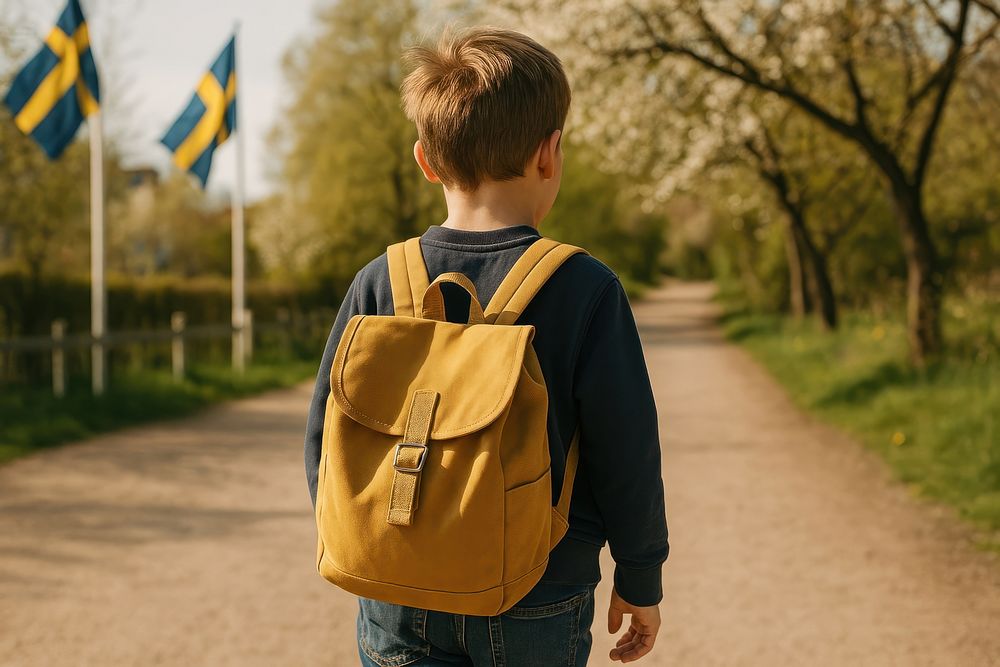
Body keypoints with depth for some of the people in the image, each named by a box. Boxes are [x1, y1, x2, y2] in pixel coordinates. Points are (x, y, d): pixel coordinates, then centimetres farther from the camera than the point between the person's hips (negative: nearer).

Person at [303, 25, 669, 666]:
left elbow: (327, 439, 1)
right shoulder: (587, 289, -13)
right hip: (537, 612, -2)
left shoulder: (378, 284, -5)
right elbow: (625, 452, -8)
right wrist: (640, 581, 6)